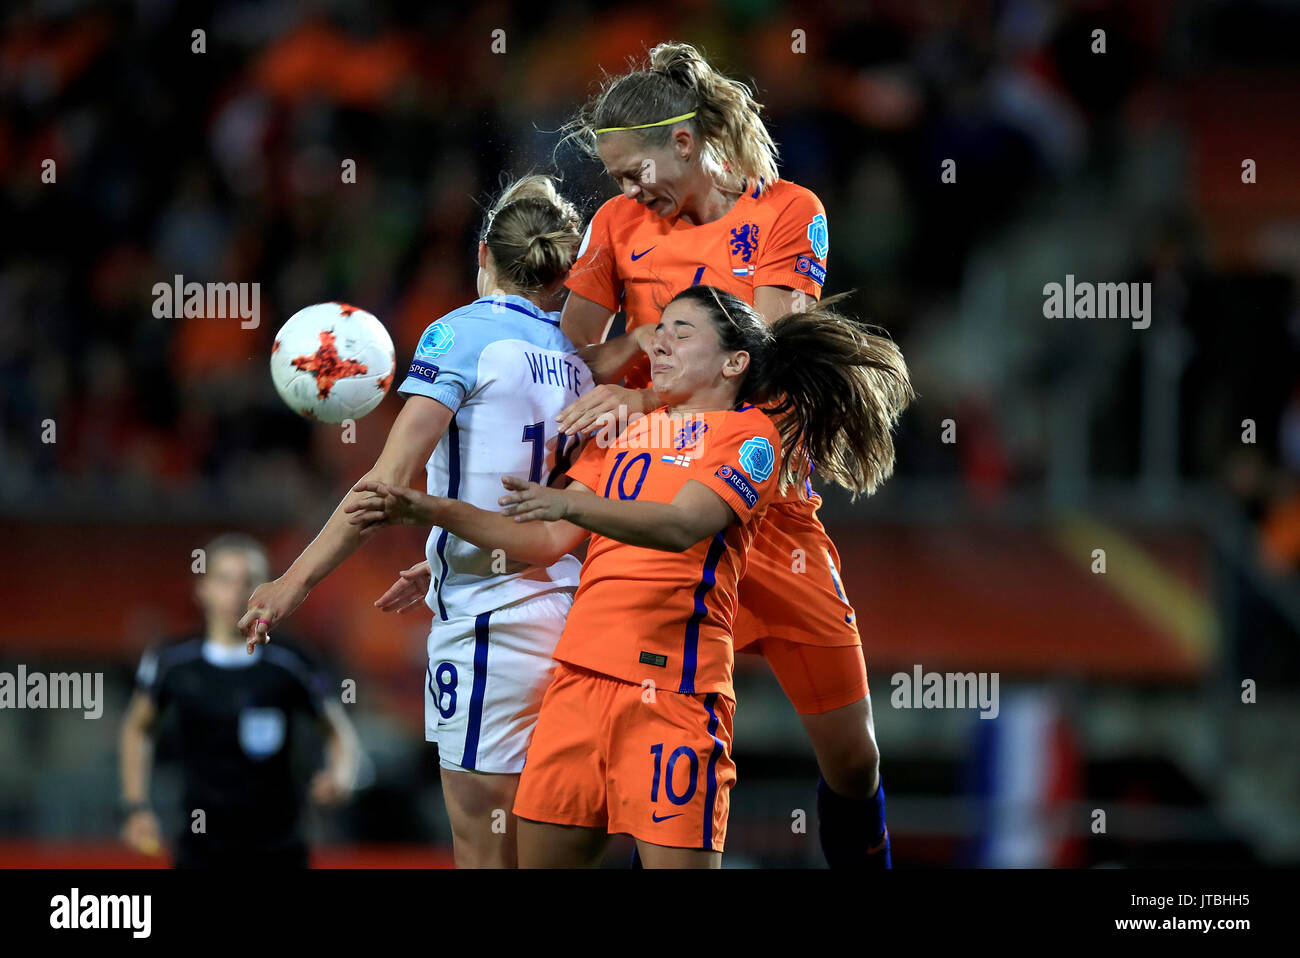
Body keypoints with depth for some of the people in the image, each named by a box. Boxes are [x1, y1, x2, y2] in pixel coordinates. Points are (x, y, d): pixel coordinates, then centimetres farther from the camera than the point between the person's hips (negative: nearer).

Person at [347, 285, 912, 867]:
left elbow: (682, 526, -17)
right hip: (581, 674, 7)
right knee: (542, 856, 5)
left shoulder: (751, 435, 1)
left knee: (676, 861, -13)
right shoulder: (625, 430, 23)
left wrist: (574, 504, -32)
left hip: (670, 682, -7)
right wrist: (425, 510, 15)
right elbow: (548, 541, 22)